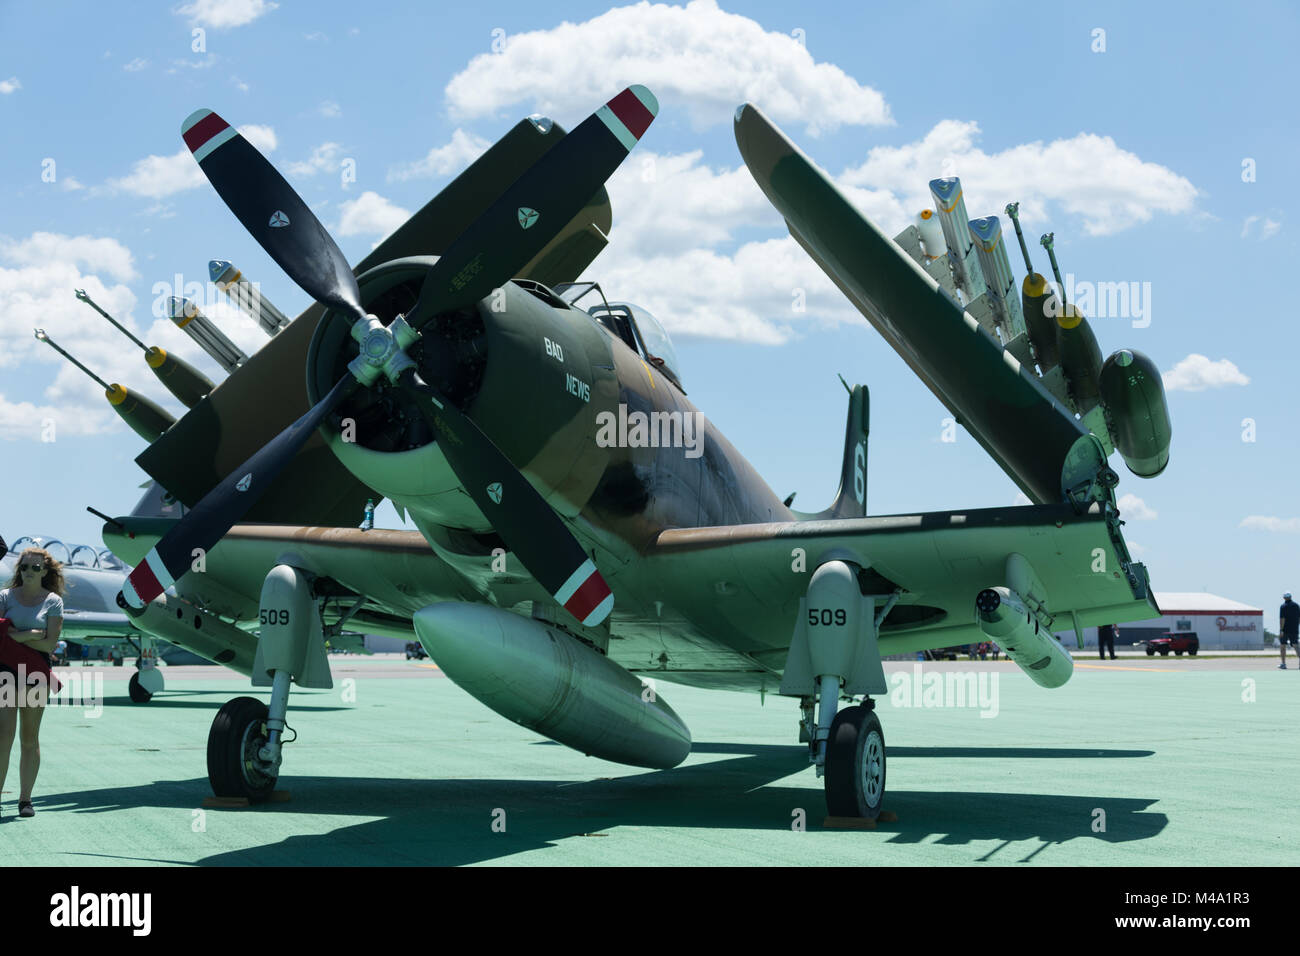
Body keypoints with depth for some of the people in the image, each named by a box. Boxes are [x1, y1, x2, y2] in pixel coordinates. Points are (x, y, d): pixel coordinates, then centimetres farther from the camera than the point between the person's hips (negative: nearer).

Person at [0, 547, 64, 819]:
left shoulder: (53, 601, 4)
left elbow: (49, 644, -3)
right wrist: (27, 635, -10)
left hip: (36, 672, 0)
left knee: (29, 739, 5)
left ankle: (25, 799, 12)